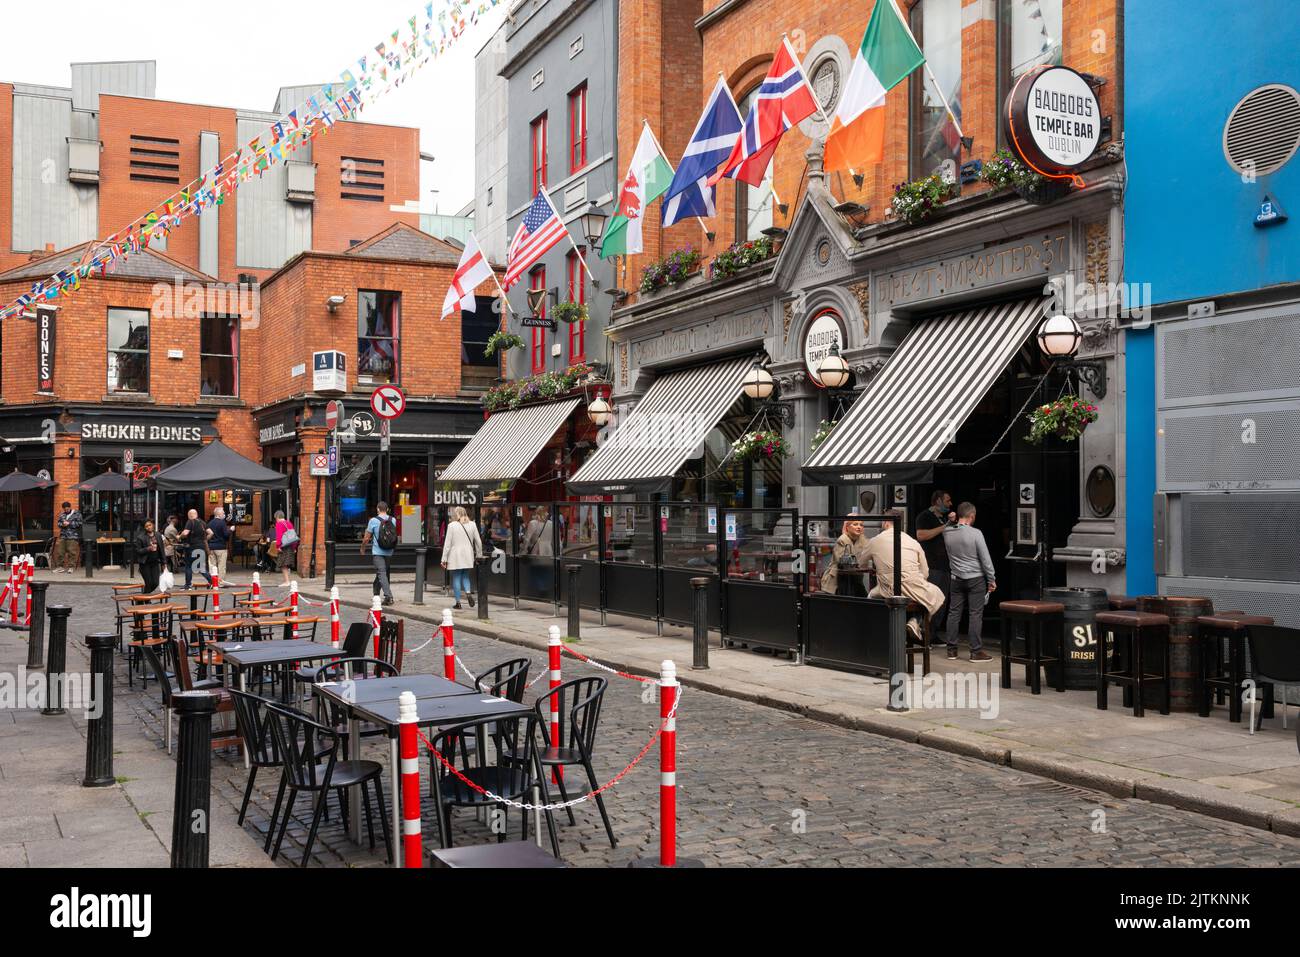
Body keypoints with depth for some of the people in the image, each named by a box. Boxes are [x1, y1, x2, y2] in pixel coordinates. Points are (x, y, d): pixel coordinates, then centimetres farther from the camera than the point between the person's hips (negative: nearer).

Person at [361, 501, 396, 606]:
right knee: (383, 572, 18)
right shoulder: (393, 520, 4)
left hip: (377, 551, -5)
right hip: (388, 551, 5)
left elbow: (366, 538, -3)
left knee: (382, 574, -8)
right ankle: (375, 591, 33)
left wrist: (362, 548, 13)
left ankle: (388, 596, -20)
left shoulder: (373, 521, -8)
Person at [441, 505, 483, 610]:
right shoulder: (472, 525, 3)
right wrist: (479, 554, 18)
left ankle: (458, 602, 6)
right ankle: (468, 592, -9)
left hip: (455, 556, -3)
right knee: (465, 576, 17)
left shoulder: (451, 525, -7)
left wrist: (444, 559, -2)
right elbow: (478, 541, 7)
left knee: (456, 578, 4)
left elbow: (447, 543, -6)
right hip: (468, 556, 3)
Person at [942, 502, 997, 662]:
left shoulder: (947, 533, -1)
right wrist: (992, 580, -2)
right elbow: (985, 559, -11)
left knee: (954, 613, 9)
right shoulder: (975, 533, -14)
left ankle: (951, 649, 13)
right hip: (975, 578, -5)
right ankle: (976, 651, -1)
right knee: (976, 614, -1)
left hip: (956, 578, 5)